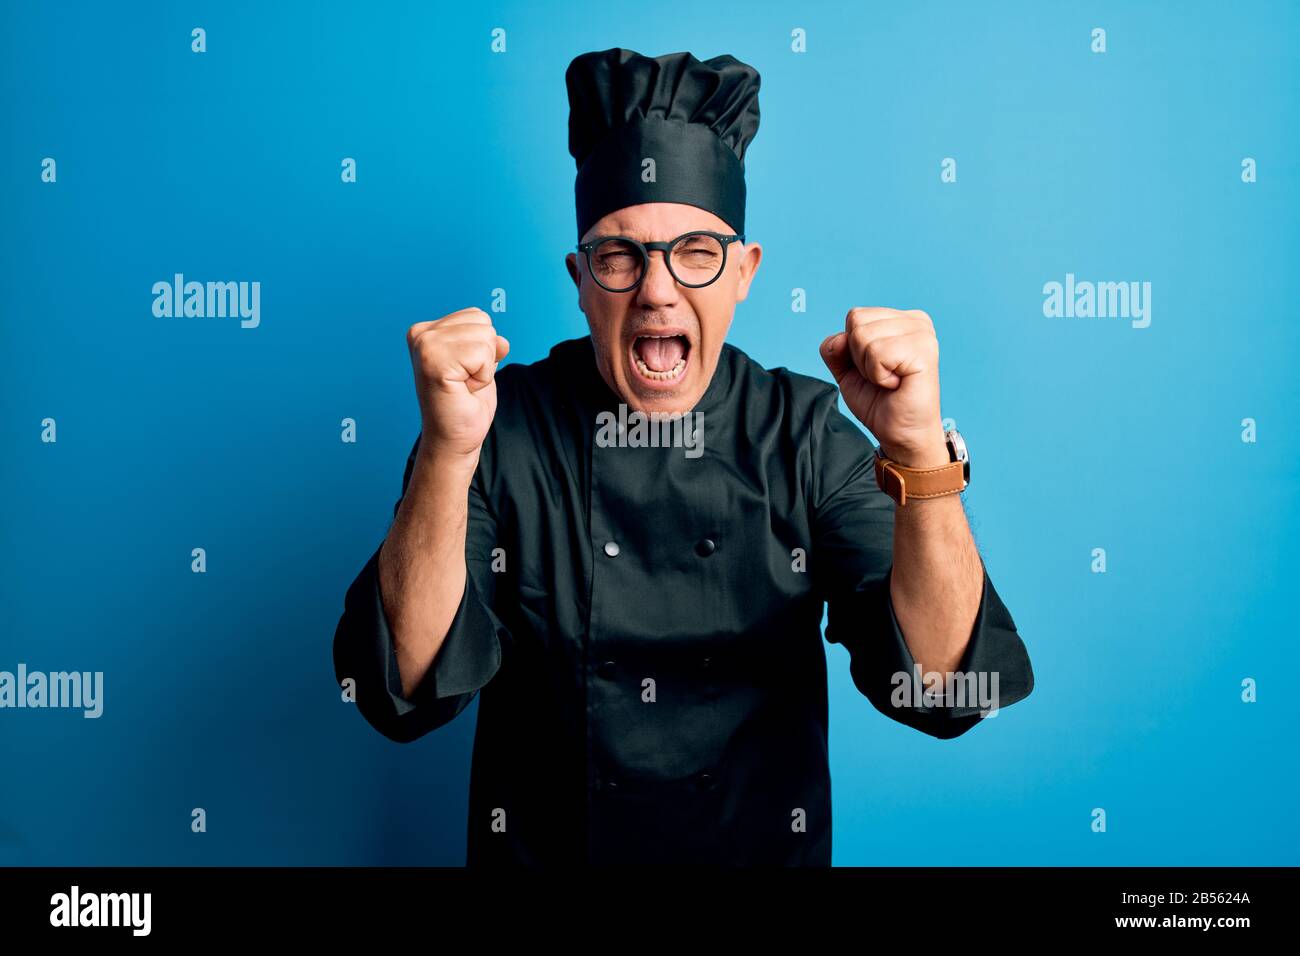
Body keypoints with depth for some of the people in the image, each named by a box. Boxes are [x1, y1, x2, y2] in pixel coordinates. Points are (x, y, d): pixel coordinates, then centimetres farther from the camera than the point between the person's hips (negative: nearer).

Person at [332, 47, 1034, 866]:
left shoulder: (811, 433, -12)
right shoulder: (502, 429, -14)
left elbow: (942, 693, -21)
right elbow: (408, 694, -23)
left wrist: (922, 455, -35)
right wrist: (448, 452, -36)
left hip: (769, 848, 1)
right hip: (536, 849, 0)